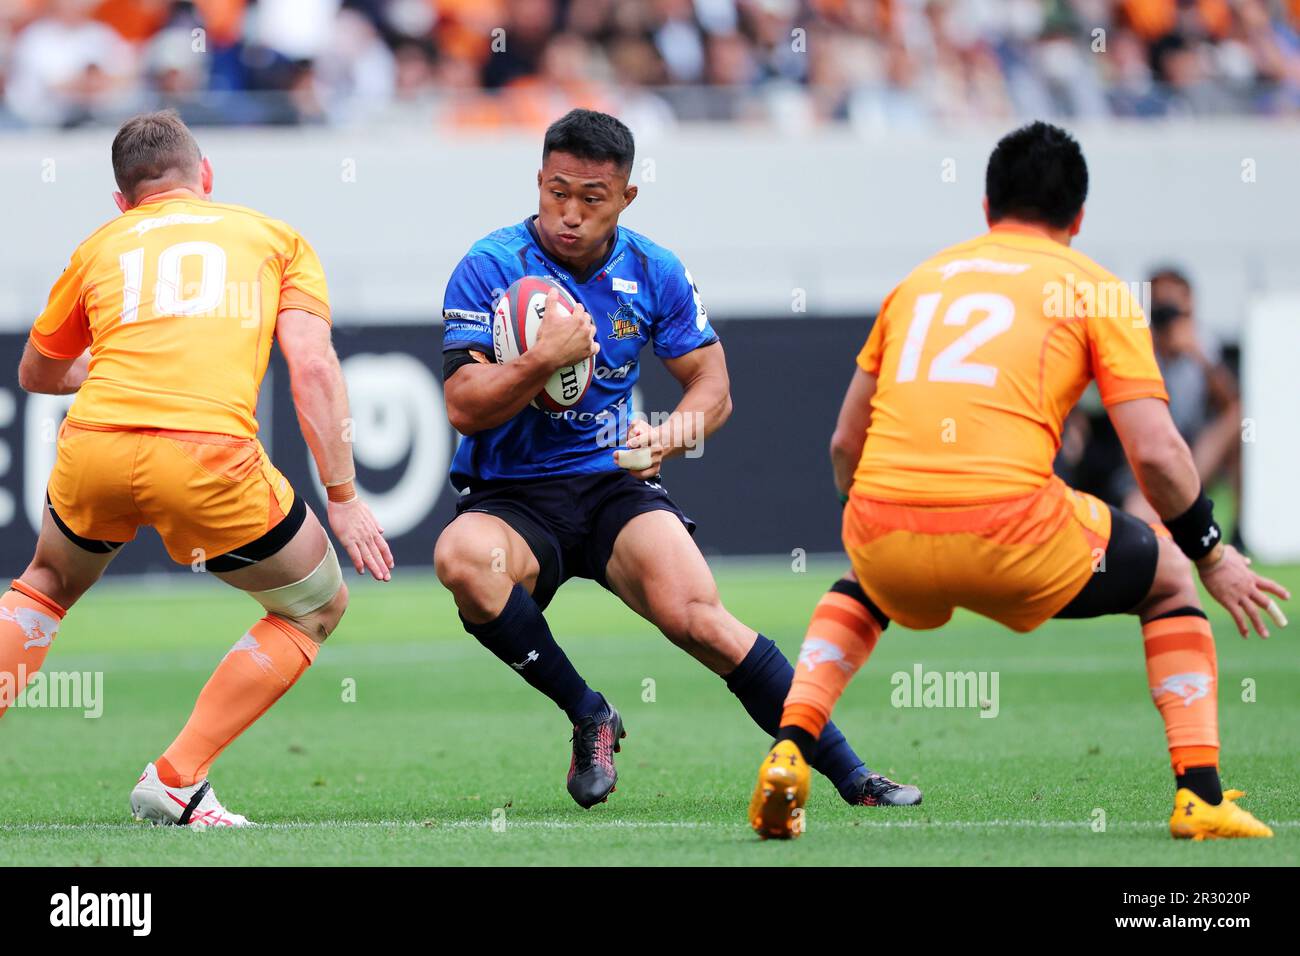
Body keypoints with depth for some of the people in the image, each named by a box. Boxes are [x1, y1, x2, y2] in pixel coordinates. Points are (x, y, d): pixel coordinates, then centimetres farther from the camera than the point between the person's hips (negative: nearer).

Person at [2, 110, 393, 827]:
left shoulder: (100, 246, 26)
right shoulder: (275, 237, 20)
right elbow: (313, 367, 6)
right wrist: (342, 499, 7)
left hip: (94, 445, 3)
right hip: (209, 458, -3)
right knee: (316, 605, 21)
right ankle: (176, 781, 11)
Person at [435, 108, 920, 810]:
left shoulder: (653, 272, 3)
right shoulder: (489, 267, -7)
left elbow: (712, 387, 9)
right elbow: (464, 407, -13)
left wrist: (668, 434, -14)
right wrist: (543, 361, -31)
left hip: (615, 487, 1)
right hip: (510, 499, -1)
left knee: (695, 615, -25)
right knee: (462, 559, -36)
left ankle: (851, 776, -17)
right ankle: (589, 717, -16)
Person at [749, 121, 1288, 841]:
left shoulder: (919, 281, 23)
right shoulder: (1095, 290, 11)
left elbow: (845, 444, 27)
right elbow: (1155, 454, 1)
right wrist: (1213, 557, 17)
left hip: (884, 534, 3)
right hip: (1011, 535, -3)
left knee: (864, 588, 40)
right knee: (1169, 577, 25)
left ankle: (787, 755, 17)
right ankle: (1200, 795, 11)